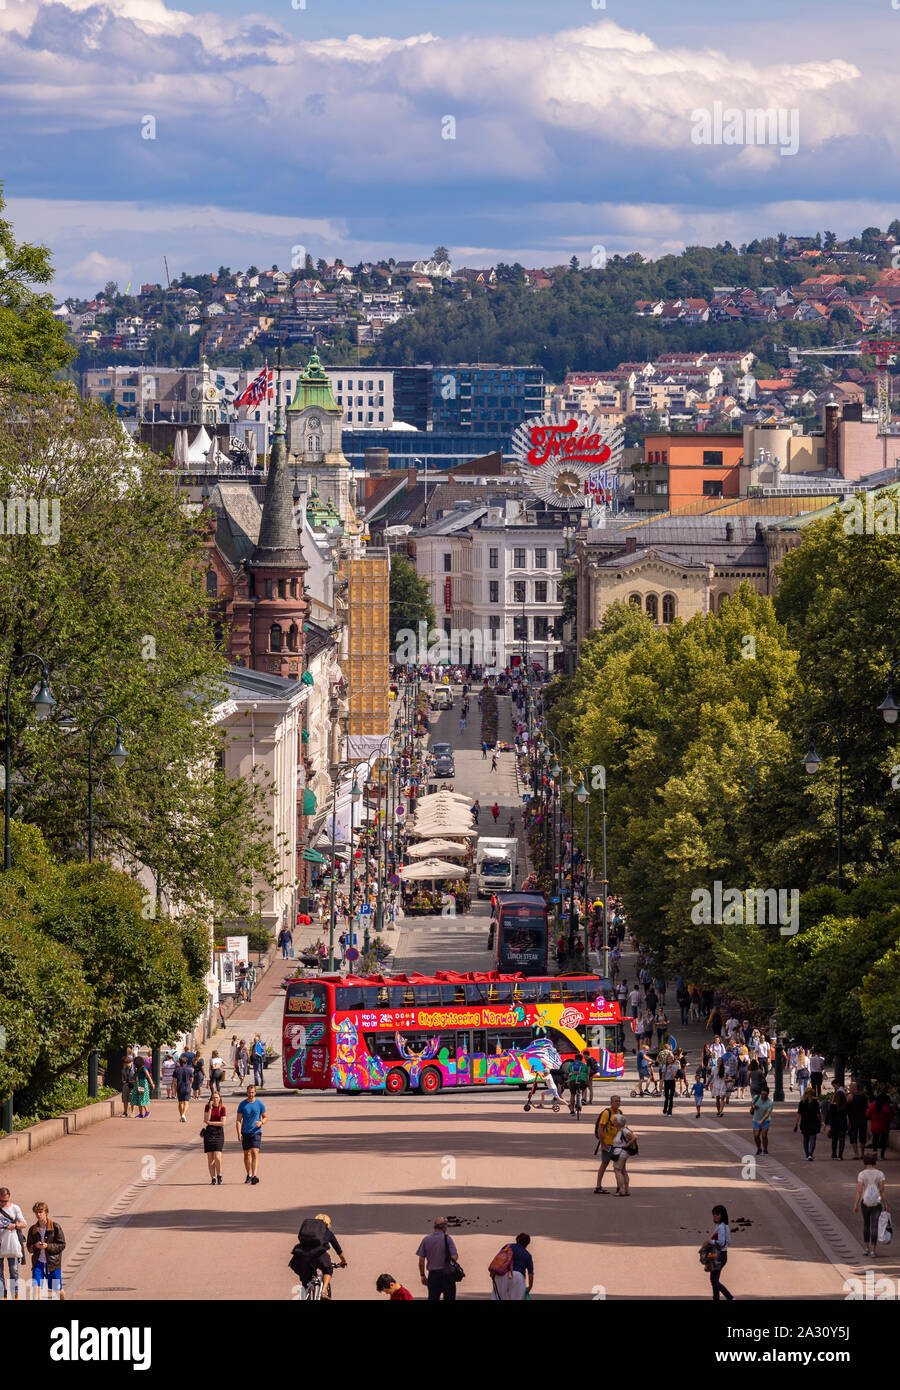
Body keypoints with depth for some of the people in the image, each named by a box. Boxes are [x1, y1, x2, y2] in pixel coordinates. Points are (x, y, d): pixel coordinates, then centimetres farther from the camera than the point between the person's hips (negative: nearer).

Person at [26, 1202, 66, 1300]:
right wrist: (35, 1246, -13)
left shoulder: (55, 1227, -6)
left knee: (57, 1291, 9)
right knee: (36, 1287, -13)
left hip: (52, 1263, -2)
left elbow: (62, 1245, -6)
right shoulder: (33, 1229, 4)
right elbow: (29, 1247, 10)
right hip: (38, 1263, 2)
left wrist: (48, 1246, -20)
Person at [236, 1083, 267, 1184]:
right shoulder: (242, 1104, 2)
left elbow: (265, 1117, 9)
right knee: (247, 1154, 9)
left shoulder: (260, 1104, 1)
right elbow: (238, 1120, 3)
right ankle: (249, 1175, 23)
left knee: (255, 1153, -15)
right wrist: (239, 1133, -8)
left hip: (256, 1132, -2)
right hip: (245, 1133, 2)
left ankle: (255, 1175, -23)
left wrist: (261, 1122, -14)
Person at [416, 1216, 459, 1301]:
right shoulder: (447, 1239, -9)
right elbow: (454, 1257, -13)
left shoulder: (426, 1240, 2)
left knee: (432, 1299, 5)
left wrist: (422, 1275, 12)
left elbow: (421, 1260, 2)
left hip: (432, 1274, 3)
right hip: (447, 1274, -3)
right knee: (449, 1299, 5)